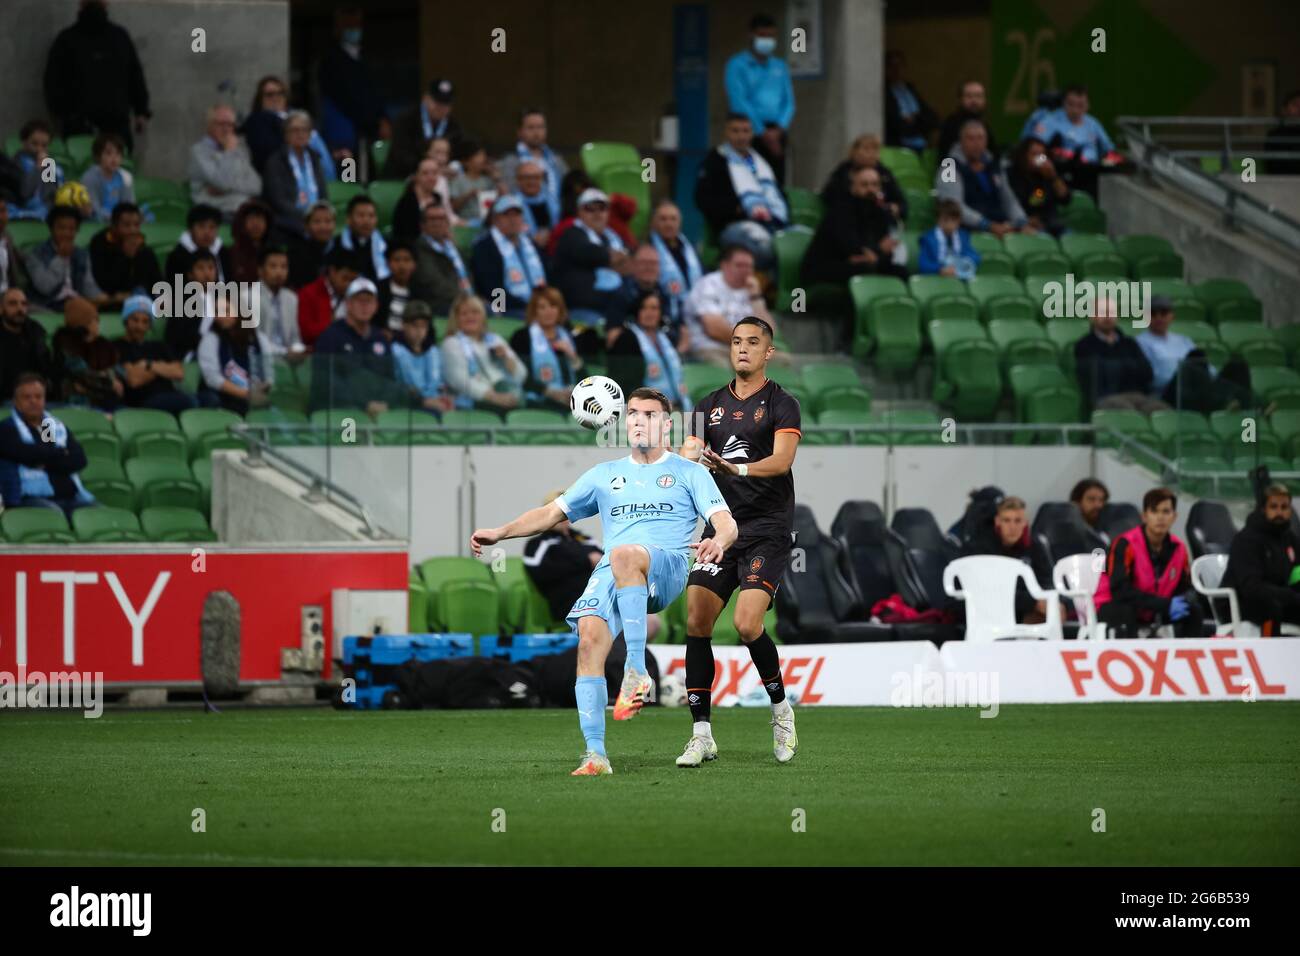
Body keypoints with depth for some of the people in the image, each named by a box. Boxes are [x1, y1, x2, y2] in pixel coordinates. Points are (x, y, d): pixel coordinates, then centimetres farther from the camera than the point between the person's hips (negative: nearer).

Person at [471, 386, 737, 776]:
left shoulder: (689, 473, 16)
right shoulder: (605, 475, 27)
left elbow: (725, 522, 4)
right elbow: (553, 512, 25)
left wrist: (719, 541, -22)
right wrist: (500, 532, 9)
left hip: (667, 566, -4)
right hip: (612, 572, 4)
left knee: (623, 553, -39)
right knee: (589, 637, -24)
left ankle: (637, 671, -40)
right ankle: (595, 754, -25)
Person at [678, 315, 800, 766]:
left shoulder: (781, 404, -3)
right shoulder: (710, 405, 14)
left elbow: (782, 459, -18)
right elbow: (688, 454, 8)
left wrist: (737, 469, -36)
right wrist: (688, 458, -17)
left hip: (767, 532, -5)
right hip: (720, 527, 5)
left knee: (747, 624, -19)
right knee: (697, 623, -6)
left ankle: (781, 709, 5)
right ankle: (702, 734, 0)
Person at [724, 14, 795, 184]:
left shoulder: (780, 67, 18)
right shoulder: (737, 65, 2)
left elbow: (789, 102, 13)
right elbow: (739, 102, -7)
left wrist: (779, 129, -6)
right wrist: (763, 132, -12)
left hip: (776, 133, 5)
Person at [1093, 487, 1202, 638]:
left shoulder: (1178, 548, -2)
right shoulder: (1125, 544, -21)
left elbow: (1185, 588, 7)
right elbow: (1120, 590, -30)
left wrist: (1186, 600, -21)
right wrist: (1165, 604, -31)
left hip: (1152, 612, 6)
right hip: (1114, 608, -6)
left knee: (1193, 609, -10)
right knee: (1126, 610, -37)